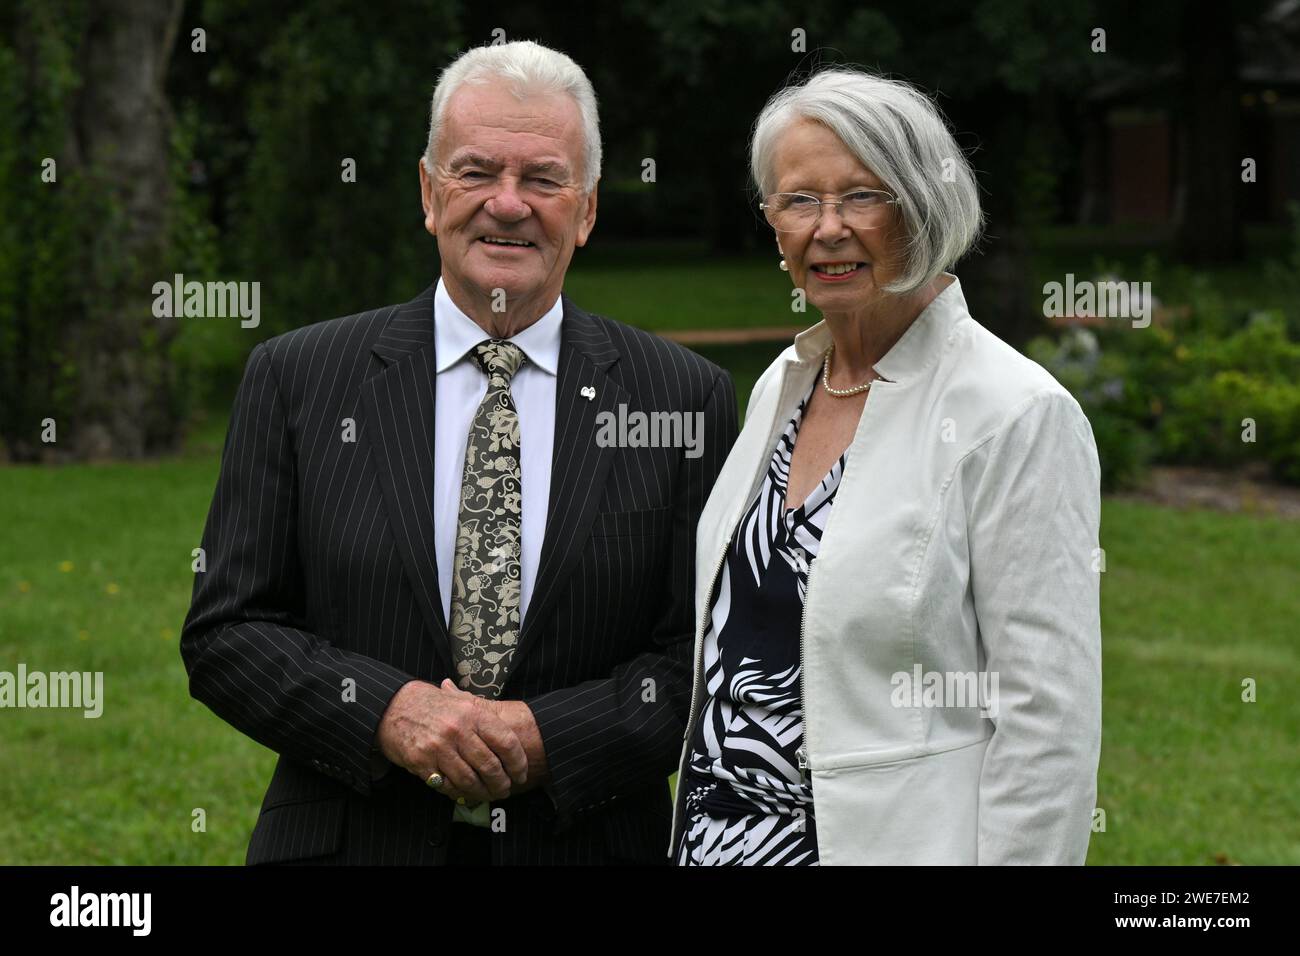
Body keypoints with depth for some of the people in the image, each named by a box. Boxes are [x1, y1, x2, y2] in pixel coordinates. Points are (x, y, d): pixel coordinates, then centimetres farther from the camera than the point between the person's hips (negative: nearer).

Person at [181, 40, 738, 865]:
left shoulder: (687, 399, -2)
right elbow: (225, 634, -3)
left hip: (588, 843, 0)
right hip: (349, 843, 0)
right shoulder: (297, 382, -1)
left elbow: (710, 657, -4)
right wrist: (386, 711, -17)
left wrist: (550, 740, -17)